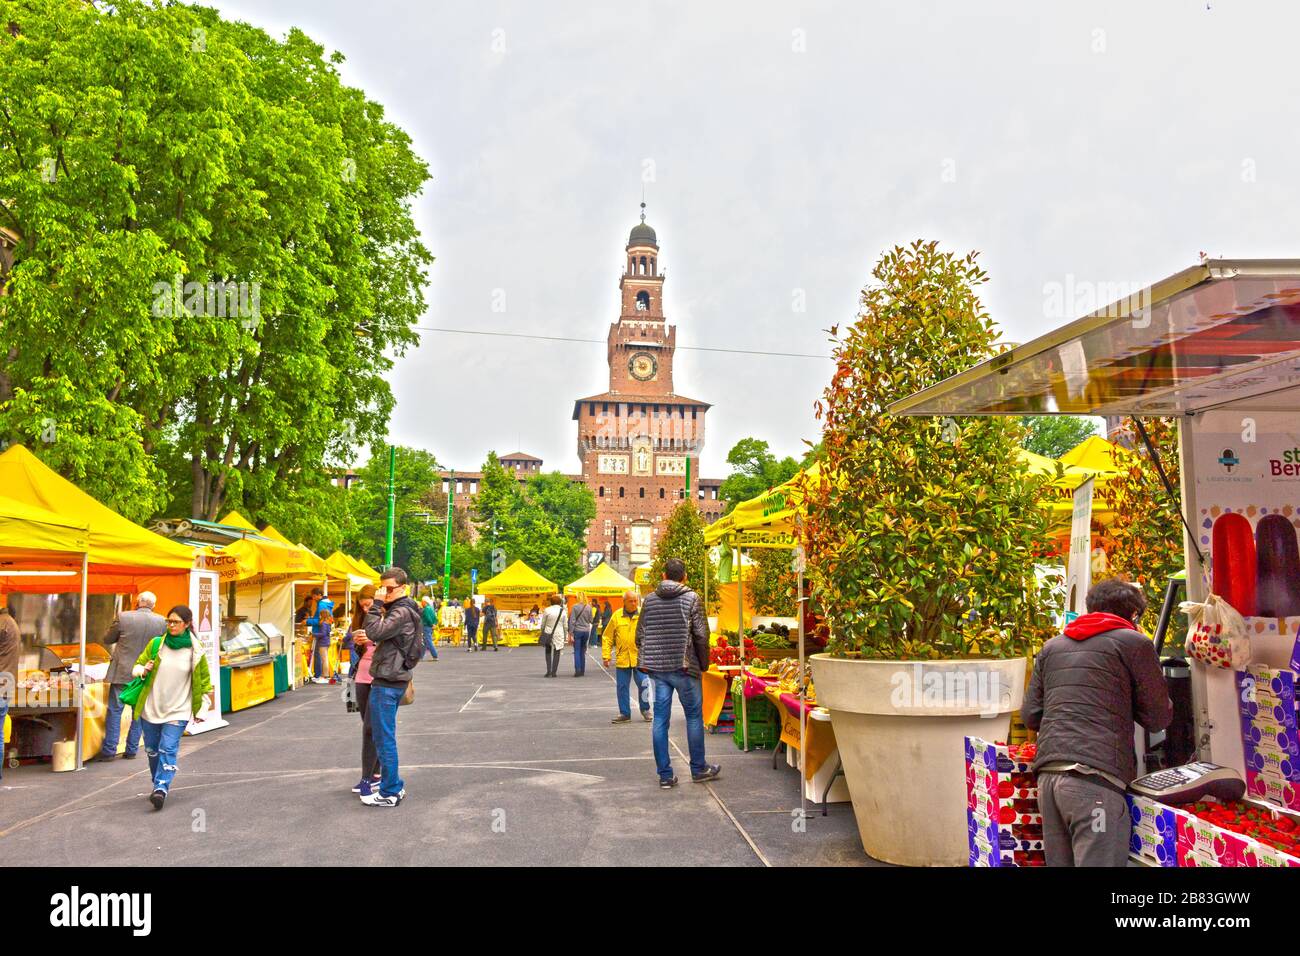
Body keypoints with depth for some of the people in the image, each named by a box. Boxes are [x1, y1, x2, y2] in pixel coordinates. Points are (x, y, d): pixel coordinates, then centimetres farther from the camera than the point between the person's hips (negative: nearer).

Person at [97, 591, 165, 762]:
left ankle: (109, 750, 8)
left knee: (114, 711, 6)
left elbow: (107, 639, 2)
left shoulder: (123, 617, -11)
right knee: (139, 712, 11)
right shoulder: (161, 621, -5)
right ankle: (131, 750, 14)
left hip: (122, 672, -2)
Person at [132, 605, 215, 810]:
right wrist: (143, 670, -15)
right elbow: (137, 666, 8)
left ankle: (161, 788, -19)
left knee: (168, 749, -14)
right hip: (151, 707, 3)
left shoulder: (195, 650, -5)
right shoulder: (156, 644, -2)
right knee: (152, 750, 14)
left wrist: (209, 701, 5)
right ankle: (158, 783, 33)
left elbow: (204, 678, 5)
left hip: (178, 711, -3)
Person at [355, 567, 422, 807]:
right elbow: (384, 636, 17)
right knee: (386, 737, 18)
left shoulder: (402, 612, -16)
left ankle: (389, 793, 3)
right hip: (394, 679, 11)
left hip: (387, 682, -11)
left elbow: (375, 632, -26)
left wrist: (376, 604, -19)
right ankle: (395, 786, 25)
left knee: (384, 738, -4)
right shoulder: (401, 609, 16)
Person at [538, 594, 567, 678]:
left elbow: (543, 624, 0)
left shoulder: (547, 610, -6)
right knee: (556, 653, 9)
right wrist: (565, 636, 10)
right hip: (559, 634, 0)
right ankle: (553, 672, 6)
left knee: (548, 652, 16)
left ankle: (549, 671, 7)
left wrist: (542, 633, 12)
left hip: (548, 633, 0)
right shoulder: (563, 611, -3)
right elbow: (565, 625, 1)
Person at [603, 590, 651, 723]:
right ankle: (624, 713, 21)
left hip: (640, 657, -2)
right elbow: (607, 637, 6)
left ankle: (645, 710, 22)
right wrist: (606, 655, 1)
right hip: (622, 658, 2)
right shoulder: (616, 616, 2)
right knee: (621, 687, 7)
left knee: (643, 684, 0)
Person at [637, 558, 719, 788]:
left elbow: (640, 635, 8)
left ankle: (665, 775, 9)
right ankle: (698, 769, 19)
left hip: (657, 668, 4)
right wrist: (704, 663, 3)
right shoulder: (691, 598, -6)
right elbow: (701, 635, -8)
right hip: (684, 667, -4)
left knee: (660, 719, 6)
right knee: (694, 717, 10)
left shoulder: (650, 600, 6)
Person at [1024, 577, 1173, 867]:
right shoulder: (1134, 642, 6)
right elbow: (1159, 718, 9)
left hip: (1048, 775, 6)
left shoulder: (1052, 647, 20)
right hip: (1093, 777, -6)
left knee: (1059, 863, 13)